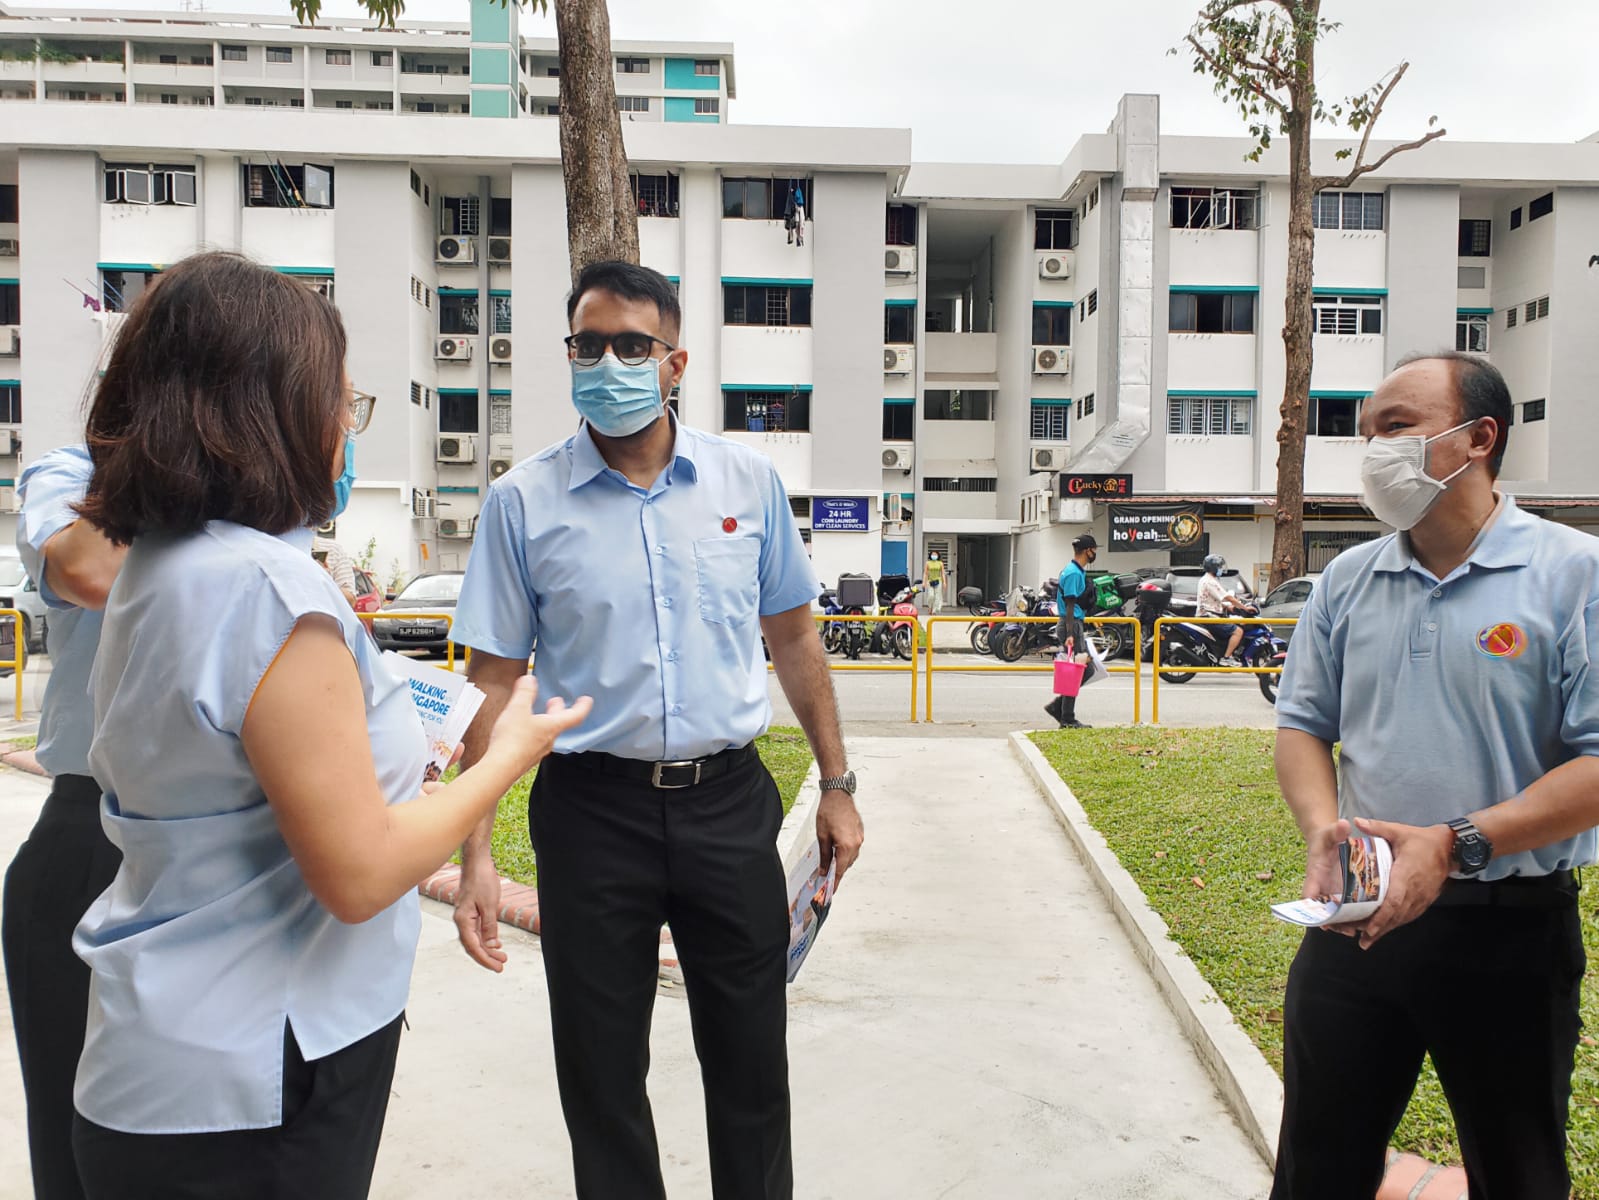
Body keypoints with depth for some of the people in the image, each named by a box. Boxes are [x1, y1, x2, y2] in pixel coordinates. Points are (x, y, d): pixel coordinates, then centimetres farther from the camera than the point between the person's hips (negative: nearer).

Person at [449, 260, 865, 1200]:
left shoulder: (749, 481, 2)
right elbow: (495, 682, -2)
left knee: (752, 1062, 15)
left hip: (730, 803, 2)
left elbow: (794, 639, 9)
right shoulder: (523, 502, -3)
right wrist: (476, 854, -6)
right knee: (601, 1073, 13)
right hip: (592, 812, -1)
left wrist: (837, 785, 9)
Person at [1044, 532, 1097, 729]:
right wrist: (1070, 635, -24)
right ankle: (1067, 719, 1)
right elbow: (1069, 605, -20)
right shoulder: (1073, 573, -16)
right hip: (1071, 625, -10)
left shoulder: (1078, 571, 16)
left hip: (1075, 624, 10)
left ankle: (1057, 706, 15)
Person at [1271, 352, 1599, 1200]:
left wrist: (1458, 844, -23)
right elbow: (1302, 724, 8)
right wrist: (1322, 827, -11)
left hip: (1510, 928, -3)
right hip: (1356, 915, 4)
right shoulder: (1347, 581, 5)